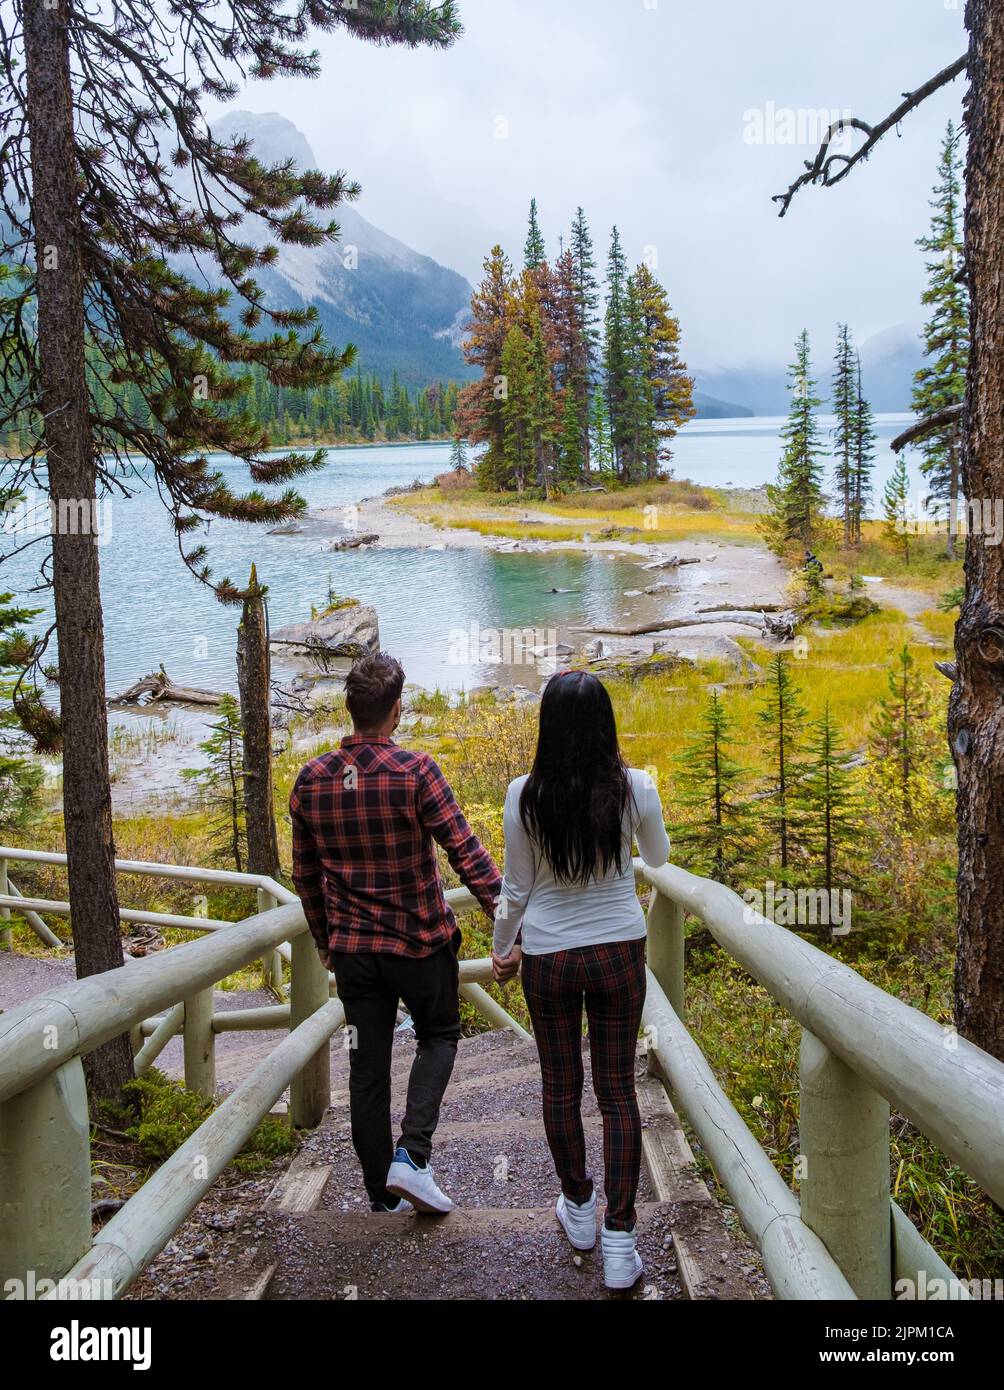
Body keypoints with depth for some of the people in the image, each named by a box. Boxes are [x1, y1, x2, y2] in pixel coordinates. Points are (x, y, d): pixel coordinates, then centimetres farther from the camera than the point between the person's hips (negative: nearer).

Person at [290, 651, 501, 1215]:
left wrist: (325, 937, 20)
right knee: (439, 1036, 19)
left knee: (368, 1067, 12)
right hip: (419, 941, -4)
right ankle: (412, 1153, 1)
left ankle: (383, 1195, 22)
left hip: (352, 948, 4)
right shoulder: (415, 771, -16)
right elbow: (465, 851, -17)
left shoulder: (312, 780, -1)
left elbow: (305, 872, 8)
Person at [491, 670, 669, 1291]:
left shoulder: (525, 795, -13)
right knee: (618, 1089, 8)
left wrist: (504, 947, 15)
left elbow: (517, 887, -2)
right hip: (619, 952, 0)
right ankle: (620, 1241, 8)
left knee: (560, 1085, 17)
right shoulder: (634, 788, -12)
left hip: (548, 956, 0)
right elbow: (659, 855, 8)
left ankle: (578, 1207, 35)